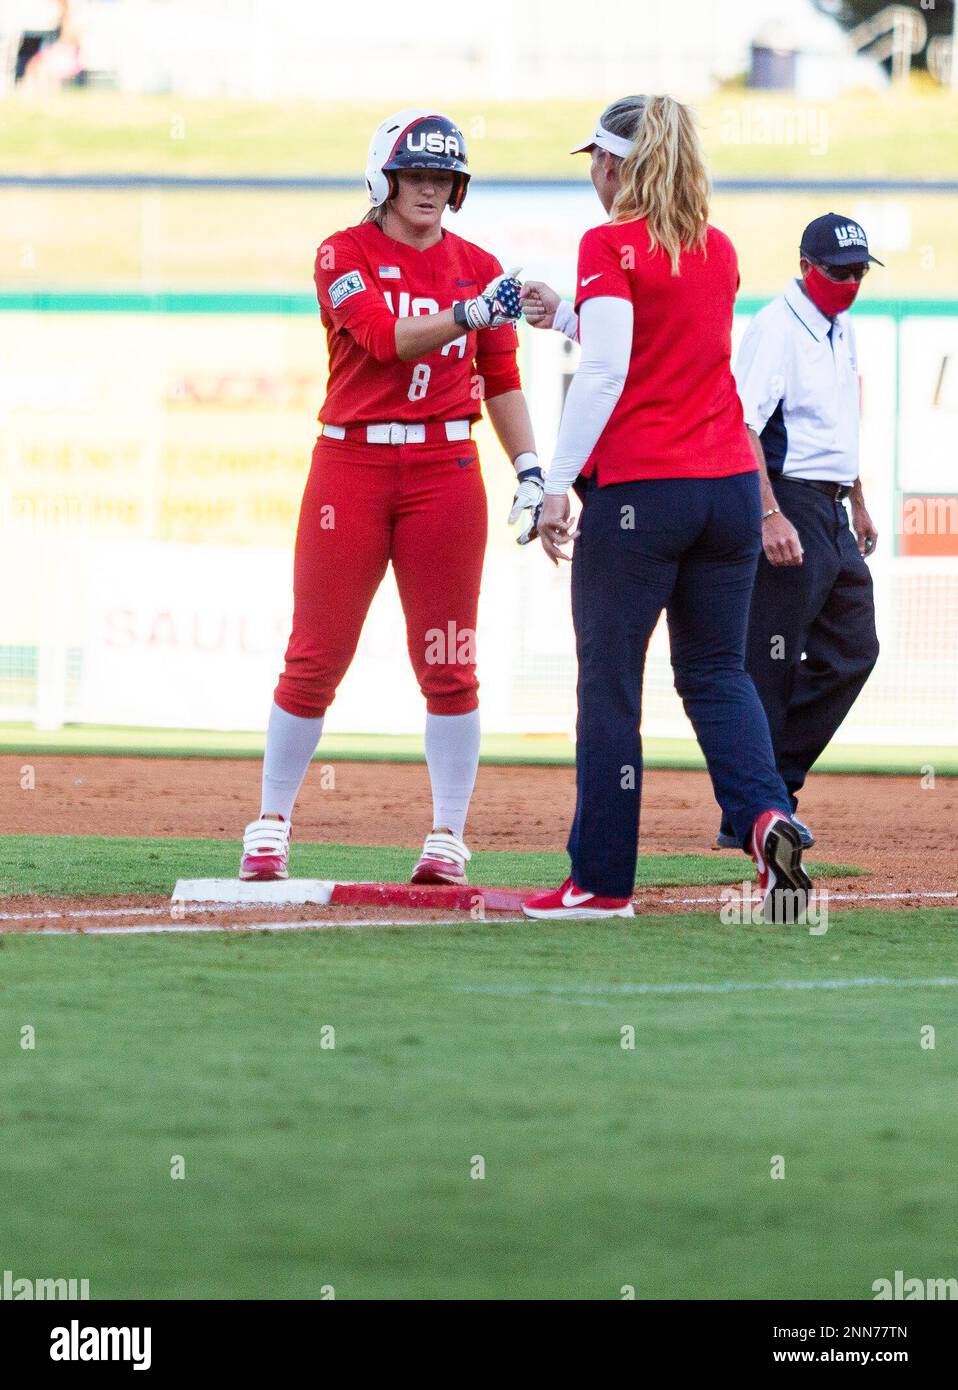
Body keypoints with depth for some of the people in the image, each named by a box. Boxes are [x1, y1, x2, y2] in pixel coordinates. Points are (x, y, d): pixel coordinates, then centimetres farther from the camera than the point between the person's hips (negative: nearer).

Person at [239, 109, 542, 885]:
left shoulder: (477, 267, 9)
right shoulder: (344, 257, -1)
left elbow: (501, 381, 12)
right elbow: (385, 336, -18)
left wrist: (530, 469, 1)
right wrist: (470, 313, -32)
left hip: (446, 470, 2)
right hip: (351, 466, -2)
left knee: (447, 663, -1)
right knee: (316, 655, 0)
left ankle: (449, 838, 3)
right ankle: (271, 825, 9)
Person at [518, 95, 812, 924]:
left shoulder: (610, 246, -7)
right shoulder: (720, 251, 13)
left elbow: (606, 371, -16)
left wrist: (558, 483, -17)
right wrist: (564, 317, 32)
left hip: (637, 491, -6)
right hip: (730, 483, 6)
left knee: (609, 681, 1)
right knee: (716, 669, 13)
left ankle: (602, 878, 3)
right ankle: (765, 815, -12)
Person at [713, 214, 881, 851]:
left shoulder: (842, 329, 15)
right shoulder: (776, 328, -14)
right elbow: (743, 427, -23)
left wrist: (859, 506, 29)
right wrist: (771, 516, -31)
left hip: (832, 511, 10)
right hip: (787, 504, -10)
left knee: (852, 649, 10)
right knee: (770, 663, -8)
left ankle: (775, 784, 16)